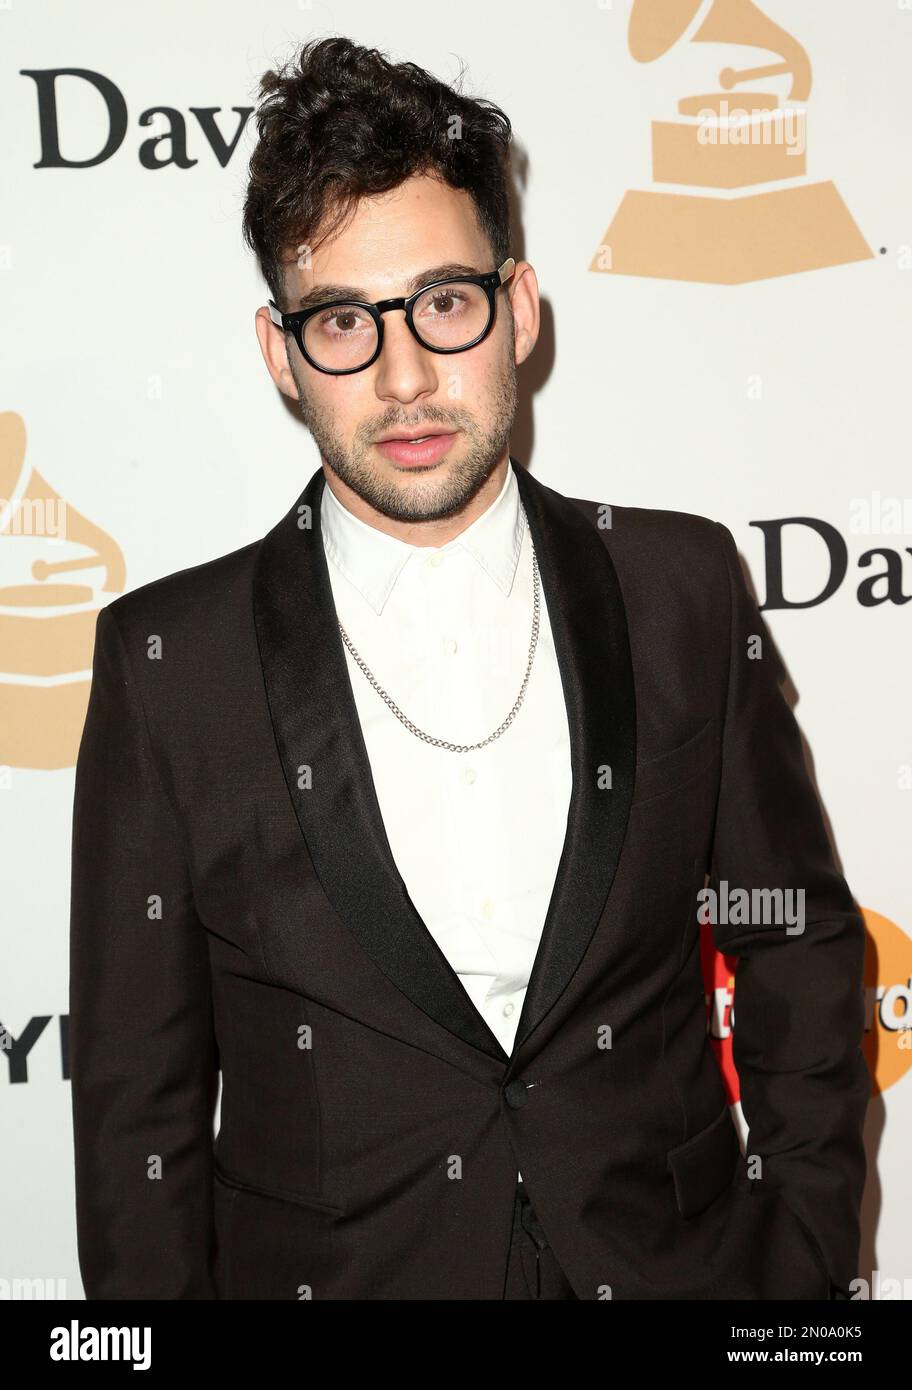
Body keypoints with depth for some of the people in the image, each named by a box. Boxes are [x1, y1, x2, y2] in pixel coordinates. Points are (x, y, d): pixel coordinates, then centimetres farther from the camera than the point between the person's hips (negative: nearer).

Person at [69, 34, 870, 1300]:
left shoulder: (683, 589, -5)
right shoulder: (170, 658, -10)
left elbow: (801, 960, 2)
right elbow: (139, 1094, -4)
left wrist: (804, 1267, -1)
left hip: (675, 1258, 2)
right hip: (321, 1263, -1)